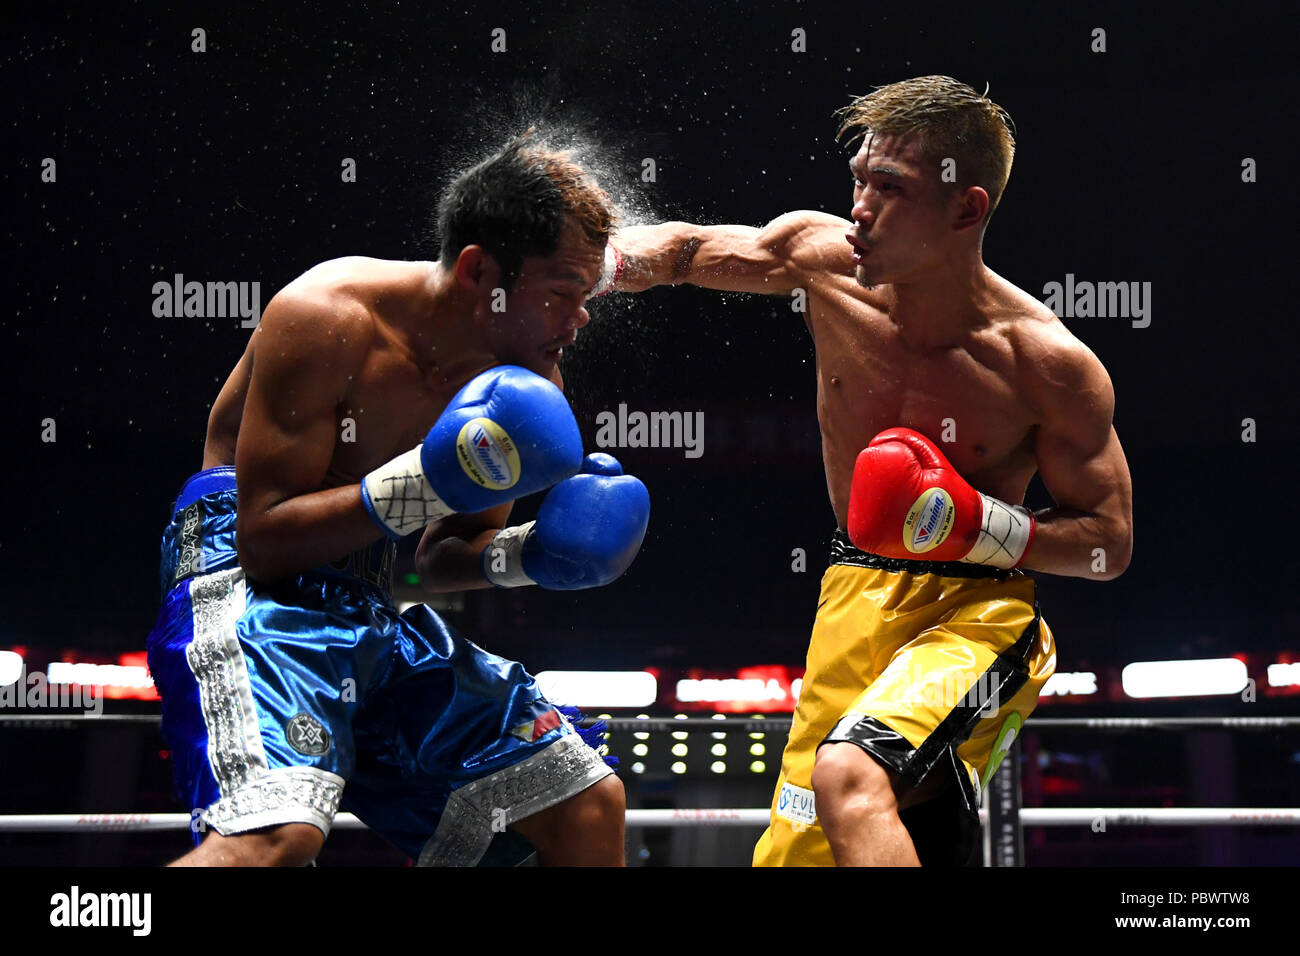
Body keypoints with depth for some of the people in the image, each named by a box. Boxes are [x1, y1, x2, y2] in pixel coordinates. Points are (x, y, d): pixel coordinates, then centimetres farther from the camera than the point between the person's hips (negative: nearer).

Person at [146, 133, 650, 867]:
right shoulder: (327, 318, -19)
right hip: (248, 583, -7)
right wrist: (421, 484, -30)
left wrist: (519, 556, -9)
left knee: (591, 803, 5)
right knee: (278, 829, -34)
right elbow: (264, 539, -19)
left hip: (370, 609, 7)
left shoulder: (528, 380, 2)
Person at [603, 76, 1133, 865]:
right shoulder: (822, 259, -8)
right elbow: (686, 249, 11)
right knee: (797, 850, 11)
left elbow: (1111, 542, -9)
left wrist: (973, 524, -23)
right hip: (855, 599, 6)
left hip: (977, 613, -6)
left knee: (849, 775, -34)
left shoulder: (1051, 367, -18)